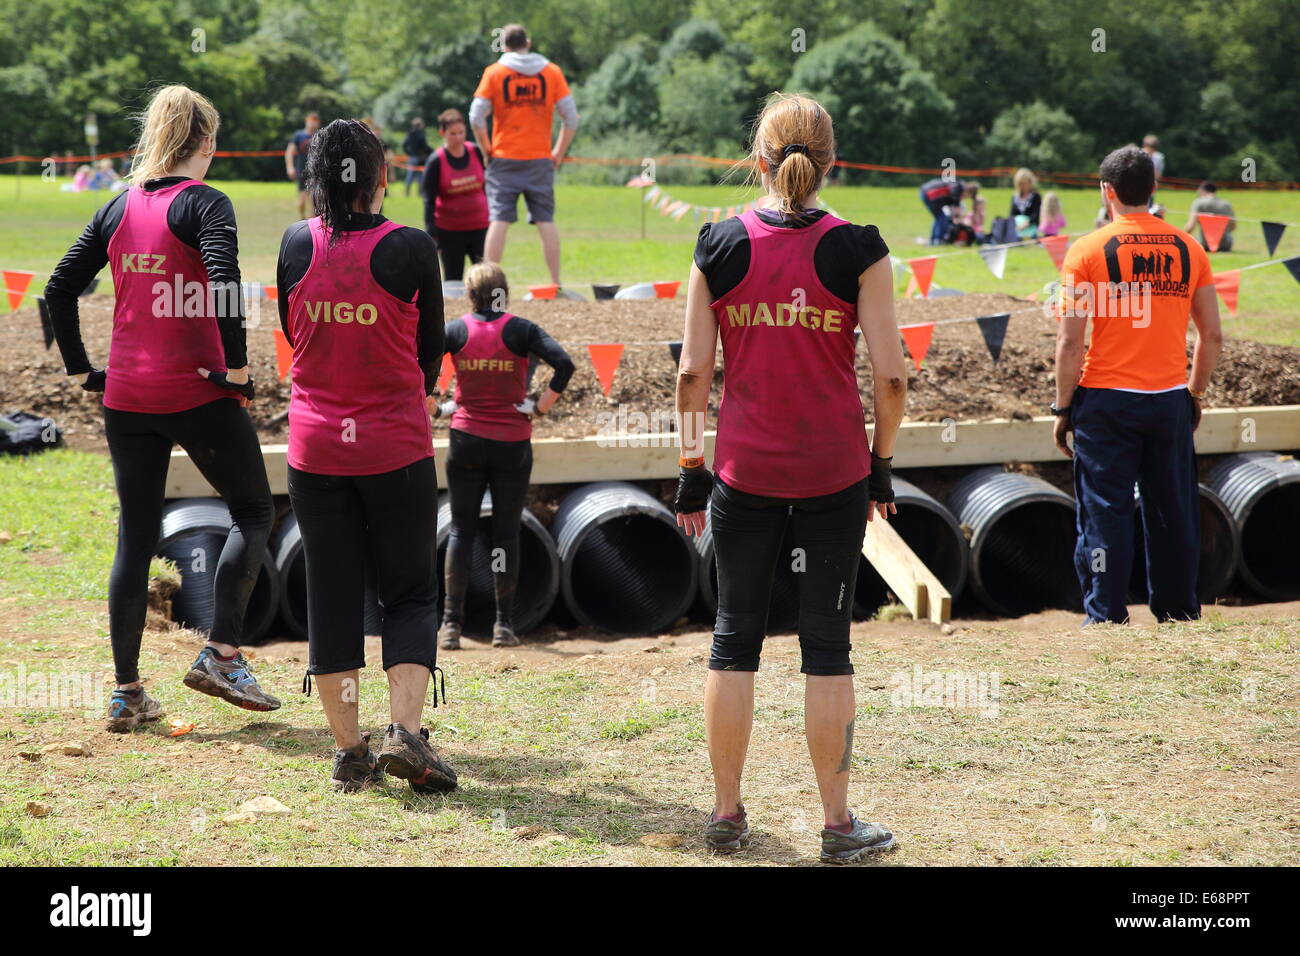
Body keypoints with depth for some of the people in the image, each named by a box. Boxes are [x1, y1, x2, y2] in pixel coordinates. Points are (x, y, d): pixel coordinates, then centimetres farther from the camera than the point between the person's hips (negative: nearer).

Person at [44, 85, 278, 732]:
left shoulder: (119, 207, 9)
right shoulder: (204, 203, -8)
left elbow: (60, 286, 10)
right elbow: (222, 284, -24)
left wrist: (80, 369, 14)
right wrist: (237, 367, -16)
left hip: (126, 396, 6)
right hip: (197, 393, -5)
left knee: (135, 537, 11)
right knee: (254, 510, 12)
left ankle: (126, 692, 12)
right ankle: (221, 655, 1)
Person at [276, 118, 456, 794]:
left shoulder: (296, 245, -2)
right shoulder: (410, 248, -10)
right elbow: (429, 349, 2)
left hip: (315, 450, 2)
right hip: (395, 447, -2)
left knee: (331, 595, 10)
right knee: (410, 593, 11)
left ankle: (349, 751, 12)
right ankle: (405, 732, -4)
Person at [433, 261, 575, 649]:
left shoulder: (456, 331, -3)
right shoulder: (521, 330, -6)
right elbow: (564, 364, -17)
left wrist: (435, 408, -2)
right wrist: (541, 405, -7)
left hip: (466, 441, 1)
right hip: (513, 443, -1)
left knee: (461, 530, 8)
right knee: (506, 531, 8)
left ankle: (451, 624, 4)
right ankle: (504, 624, 9)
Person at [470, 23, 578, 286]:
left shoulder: (494, 72, 1)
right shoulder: (552, 72, 5)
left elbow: (476, 117, -5)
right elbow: (571, 118, 1)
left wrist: (487, 150, 5)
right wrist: (559, 153, 9)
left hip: (504, 158, -1)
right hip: (540, 159, 1)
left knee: (499, 220, 0)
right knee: (545, 222, 4)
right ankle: (556, 284, 3)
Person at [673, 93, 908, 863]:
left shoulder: (720, 246, -1)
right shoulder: (857, 250, -5)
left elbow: (694, 373, -1)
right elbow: (891, 374, -7)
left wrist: (692, 467, 8)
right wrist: (882, 462, 6)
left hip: (744, 469, 1)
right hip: (835, 468, -1)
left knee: (735, 639, 12)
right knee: (828, 642, 6)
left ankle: (727, 814, 18)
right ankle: (838, 824, 12)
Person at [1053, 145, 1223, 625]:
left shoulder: (1088, 250, -6)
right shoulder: (1189, 249, 4)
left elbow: (1070, 340, -9)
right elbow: (1212, 336, 7)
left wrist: (1063, 407, -1)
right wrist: (1195, 392, 19)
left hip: (1106, 403, -3)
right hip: (1171, 400, 3)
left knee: (1104, 514, 2)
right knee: (1173, 516, 12)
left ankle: (1105, 620, 3)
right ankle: (1179, 614, 19)